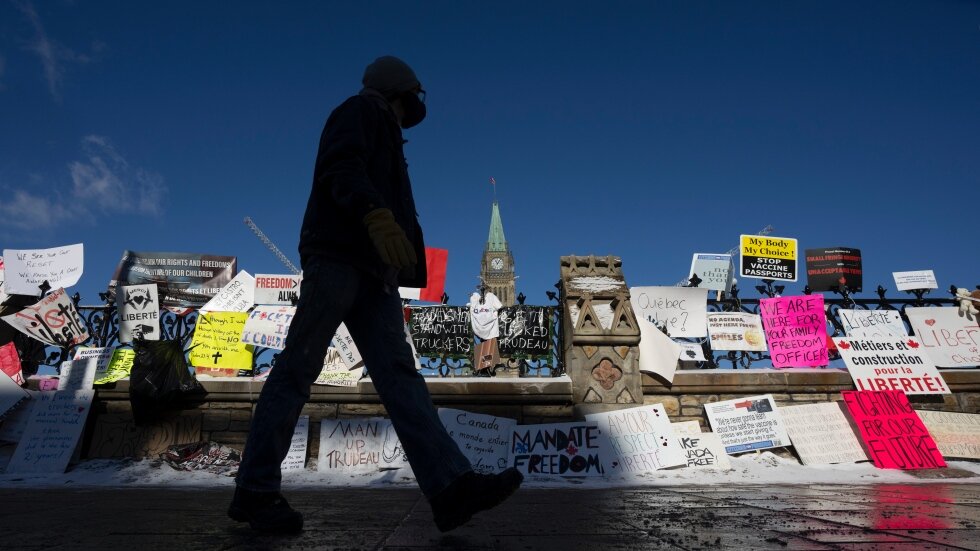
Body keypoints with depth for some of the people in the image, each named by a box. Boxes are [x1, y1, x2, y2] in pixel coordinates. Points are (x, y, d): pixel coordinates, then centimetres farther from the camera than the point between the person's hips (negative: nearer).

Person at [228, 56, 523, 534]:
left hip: (372, 270, 8)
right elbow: (341, 167, -13)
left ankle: (450, 486, -16)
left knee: (397, 371, -7)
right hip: (337, 256, -8)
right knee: (298, 368, -8)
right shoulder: (359, 110, 8)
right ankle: (254, 491, -1)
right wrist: (376, 214, -31)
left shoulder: (385, 140, 34)